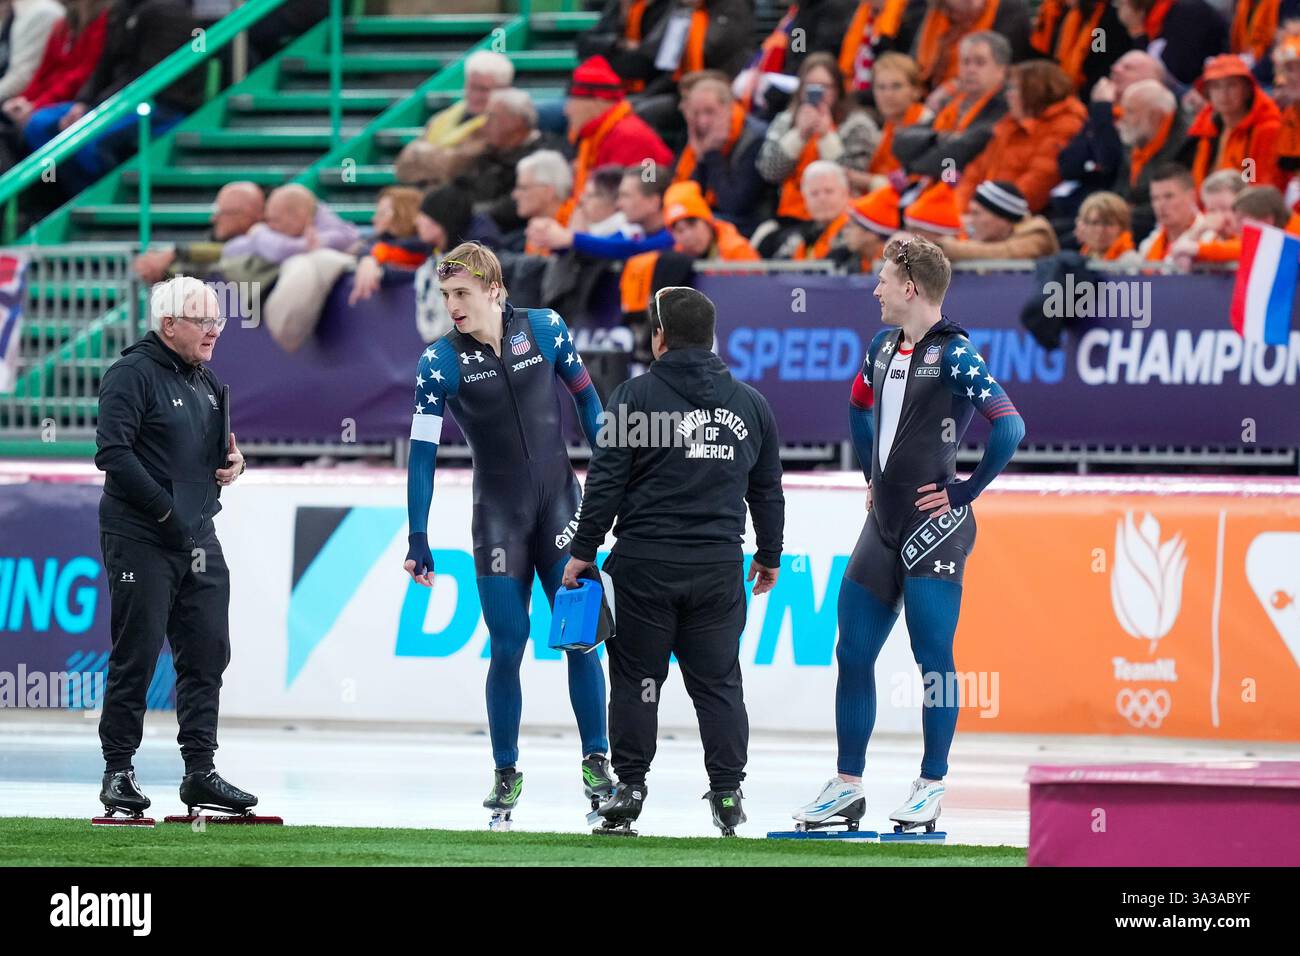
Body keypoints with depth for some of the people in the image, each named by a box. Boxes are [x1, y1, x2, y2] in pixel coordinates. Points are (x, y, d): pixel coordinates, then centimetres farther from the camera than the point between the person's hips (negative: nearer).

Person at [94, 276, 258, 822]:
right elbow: (112, 453, -19)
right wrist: (165, 510, -19)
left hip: (198, 540, 8)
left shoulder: (206, 381, 16)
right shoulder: (133, 374, -10)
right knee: (136, 657, -4)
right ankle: (118, 772, 3)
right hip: (141, 541, -8)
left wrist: (233, 463, 5)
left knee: (207, 653, 6)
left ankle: (200, 771, 12)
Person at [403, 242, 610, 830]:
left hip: (560, 503, 1)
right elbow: (422, 452, -10)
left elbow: (585, 396, 8)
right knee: (508, 645, -4)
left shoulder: (544, 330, -6)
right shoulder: (441, 362, -10)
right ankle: (505, 776, 8)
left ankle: (596, 763, 7)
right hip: (498, 516, -1)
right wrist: (418, 539, -15)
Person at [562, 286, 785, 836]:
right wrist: (769, 555, 27)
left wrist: (583, 551, 0)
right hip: (720, 569, 3)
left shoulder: (635, 396, -4)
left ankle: (630, 786, 5)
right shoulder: (750, 404, 9)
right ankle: (727, 791, 5)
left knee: (636, 677, 5)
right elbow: (767, 490, 16)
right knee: (717, 681, 8)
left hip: (645, 563, -3)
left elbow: (606, 482, -7)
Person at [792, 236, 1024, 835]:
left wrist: (968, 490, -14)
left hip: (935, 526, -8)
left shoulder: (952, 355, -14)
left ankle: (931, 787, 4)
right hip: (883, 524, 8)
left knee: (933, 657, -4)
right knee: (852, 653, 7)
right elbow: (859, 407, 30)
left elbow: (1009, 427, -21)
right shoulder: (883, 348, 10)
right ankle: (848, 786, 15)